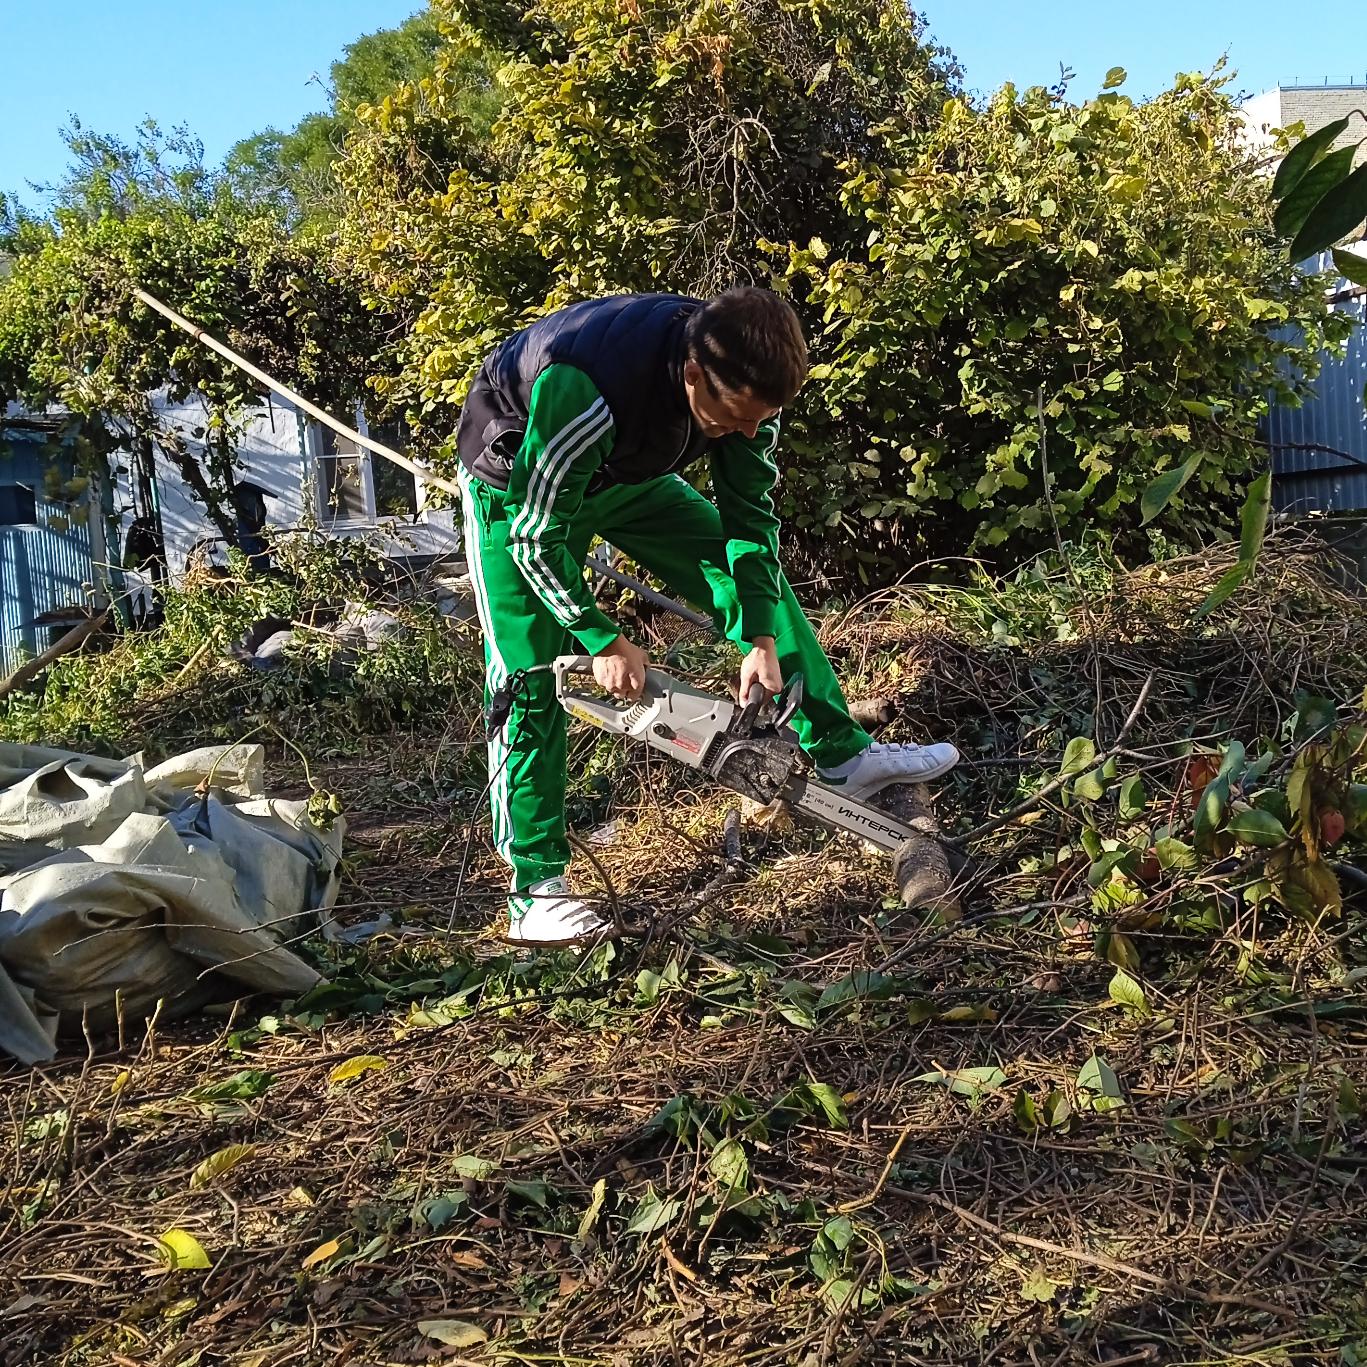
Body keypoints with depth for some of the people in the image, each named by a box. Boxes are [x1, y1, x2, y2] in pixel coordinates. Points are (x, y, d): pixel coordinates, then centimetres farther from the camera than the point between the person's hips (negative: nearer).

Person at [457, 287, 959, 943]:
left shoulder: (745, 379, -23)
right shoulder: (585, 393, -44)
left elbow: (750, 515, -10)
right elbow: (536, 536, -32)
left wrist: (763, 639, -14)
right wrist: (604, 641, -24)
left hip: (628, 468, 6)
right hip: (519, 486, -6)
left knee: (758, 577, -1)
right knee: (526, 676, -11)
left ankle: (844, 755, 9)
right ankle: (534, 889, -2)